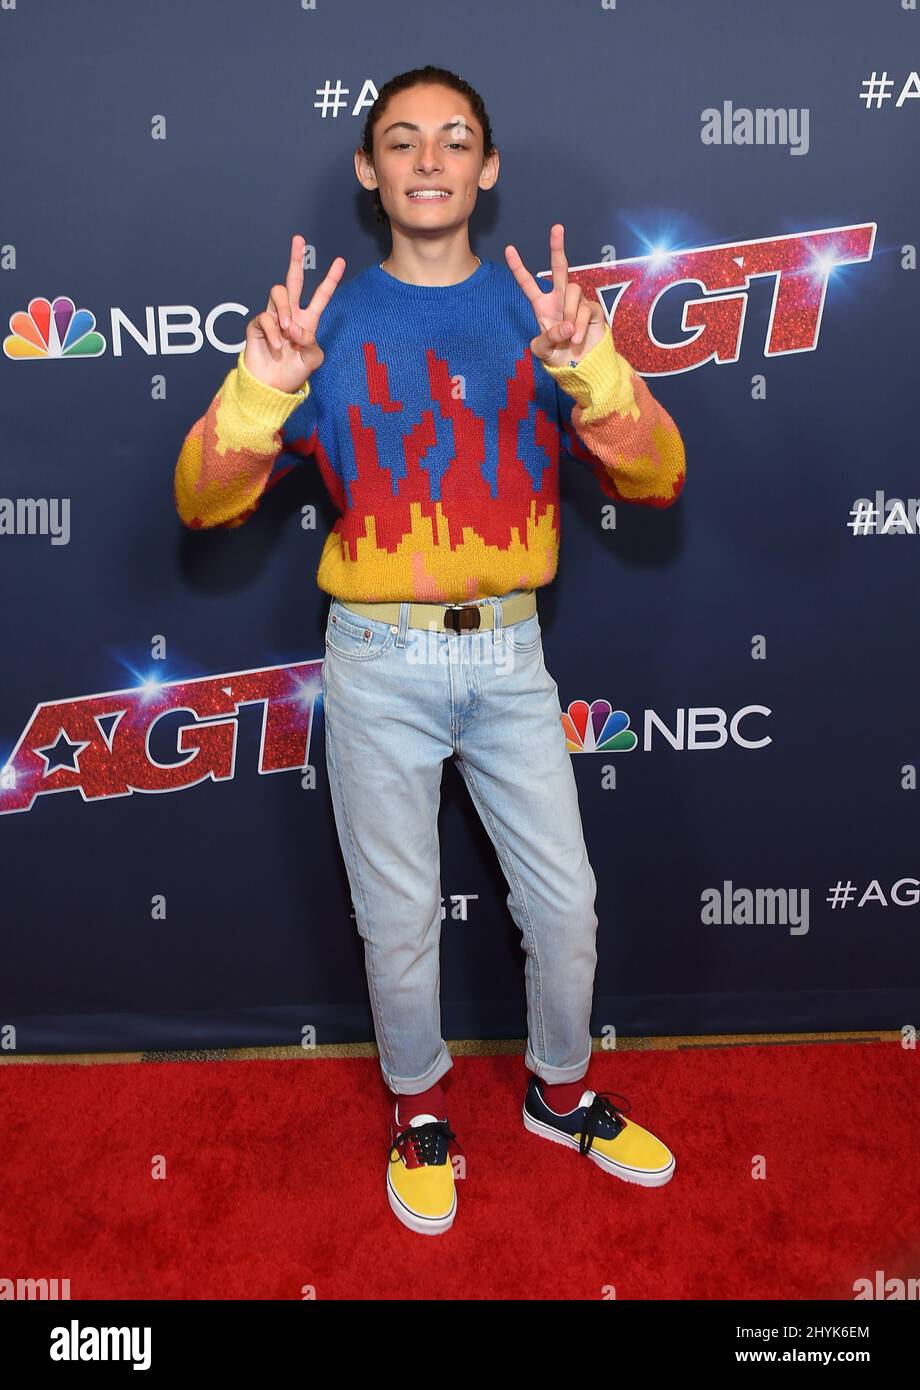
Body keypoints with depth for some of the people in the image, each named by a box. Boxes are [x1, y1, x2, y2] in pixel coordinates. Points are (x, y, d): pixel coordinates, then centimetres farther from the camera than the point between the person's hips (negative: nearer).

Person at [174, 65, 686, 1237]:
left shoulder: (542, 309, 2)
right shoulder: (328, 320, 0)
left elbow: (656, 481, -8)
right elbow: (203, 504, -6)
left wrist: (589, 363, -26)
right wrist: (263, 387, -25)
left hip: (509, 656, 2)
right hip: (379, 663, -1)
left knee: (565, 898, 11)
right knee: (400, 915, 10)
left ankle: (560, 1089, 38)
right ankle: (418, 1108, 36)